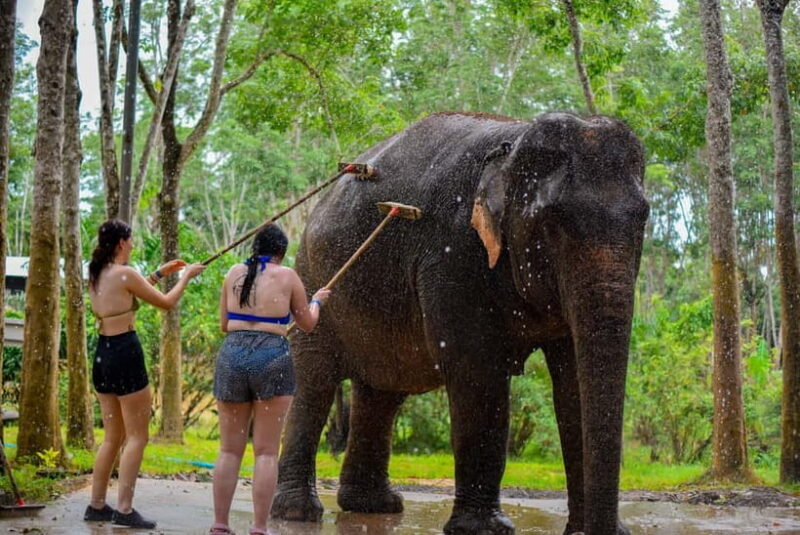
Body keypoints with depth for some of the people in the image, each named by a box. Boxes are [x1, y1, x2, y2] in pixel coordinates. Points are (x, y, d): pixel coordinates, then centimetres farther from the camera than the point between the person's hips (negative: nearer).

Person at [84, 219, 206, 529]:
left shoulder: (96, 274, 10)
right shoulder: (124, 273, -13)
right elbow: (166, 303, -6)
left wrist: (159, 274, 30)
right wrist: (187, 276, 9)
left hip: (102, 354, 8)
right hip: (125, 353, -8)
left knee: (113, 437, 15)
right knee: (137, 437, -2)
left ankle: (97, 506, 16)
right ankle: (124, 509, -5)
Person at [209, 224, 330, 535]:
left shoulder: (234, 274, 10)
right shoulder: (286, 277, 2)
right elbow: (308, 324, 13)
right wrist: (317, 301, 33)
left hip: (232, 355, 3)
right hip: (272, 358, -3)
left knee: (229, 450, 9)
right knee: (266, 452, 1)